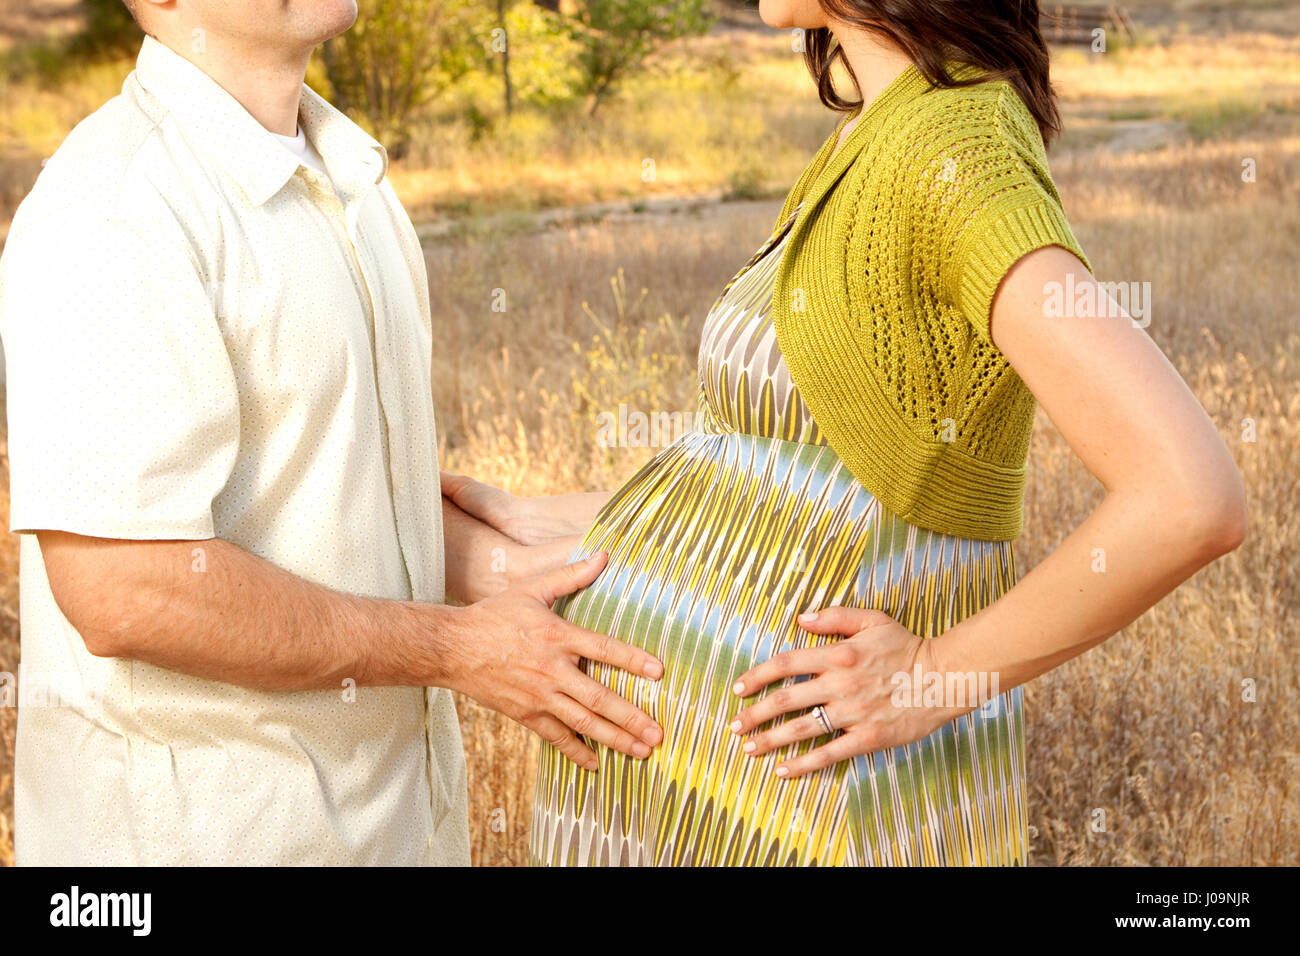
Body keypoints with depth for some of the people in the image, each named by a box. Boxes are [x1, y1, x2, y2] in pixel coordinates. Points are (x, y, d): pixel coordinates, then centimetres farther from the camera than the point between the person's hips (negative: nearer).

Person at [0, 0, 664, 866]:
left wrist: (501, 569, -3)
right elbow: (124, 594, -27)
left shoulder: (340, 171, 7)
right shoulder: (107, 216, -22)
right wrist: (458, 649, -20)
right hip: (201, 821, -8)